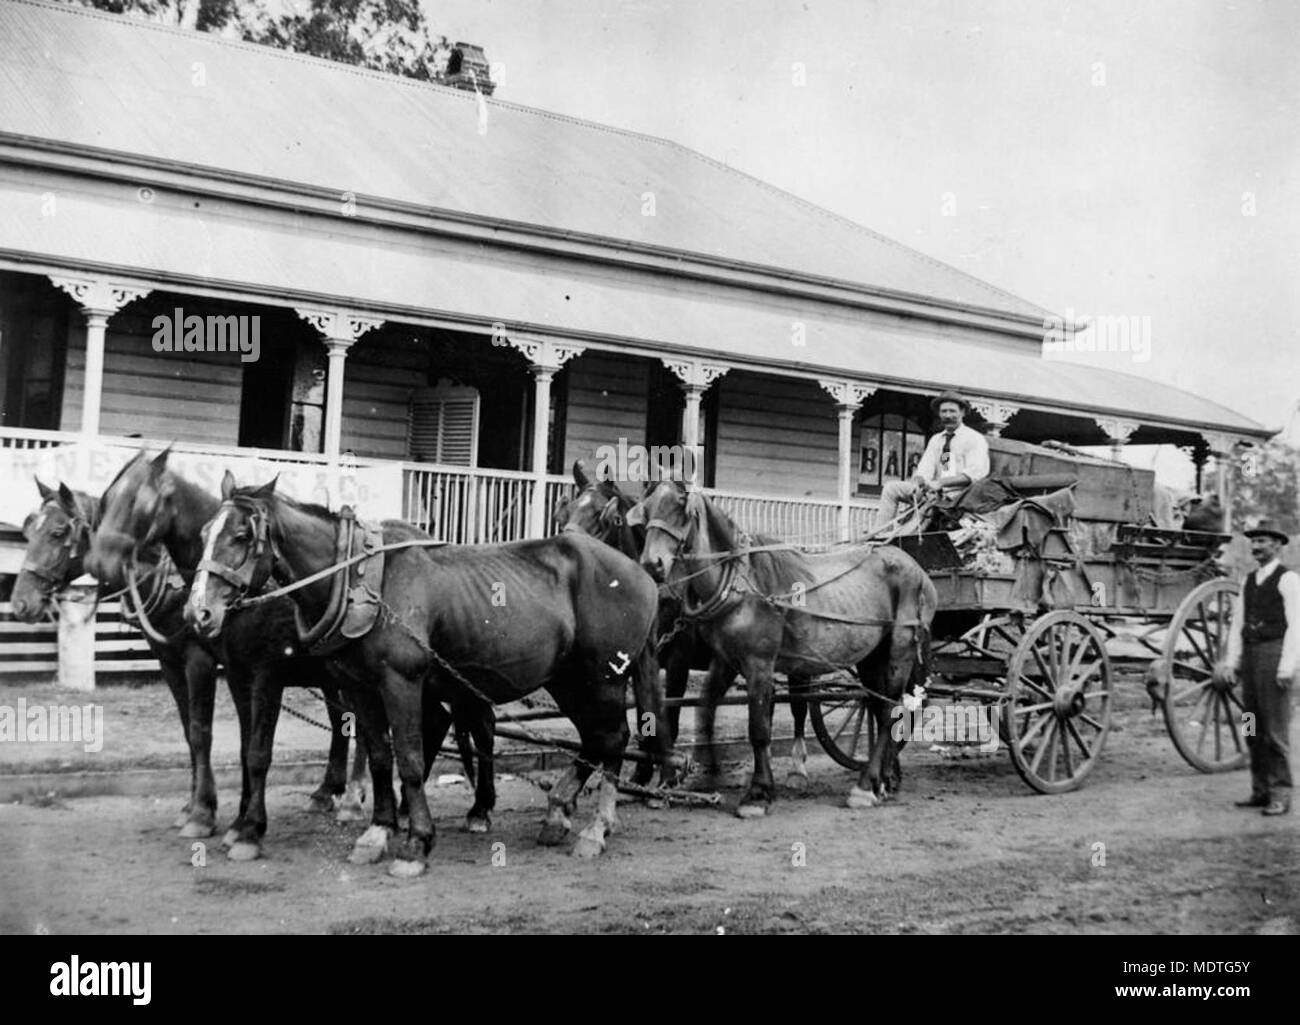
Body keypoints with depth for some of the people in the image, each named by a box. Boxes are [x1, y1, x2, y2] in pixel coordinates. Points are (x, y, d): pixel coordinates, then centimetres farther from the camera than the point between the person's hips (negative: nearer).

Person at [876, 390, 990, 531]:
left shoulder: (974, 439, -1)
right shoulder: (936, 440, 18)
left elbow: (976, 473, -15)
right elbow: (925, 469, 6)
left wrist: (940, 482, -26)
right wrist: (917, 483, -19)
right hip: (935, 492, 7)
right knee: (891, 488, -5)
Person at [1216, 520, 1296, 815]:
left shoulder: (1288, 579, -4)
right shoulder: (1249, 581, 16)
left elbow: (1294, 625, -10)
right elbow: (1237, 624, 15)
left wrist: (1287, 666, -17)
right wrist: (1231, 661, 8)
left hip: (1274, 654, -7)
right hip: (1249, 655, 7)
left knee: (1275, 728, -5)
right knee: (1253, 730, 8)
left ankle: (1280, 794, 1)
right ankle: (1260, 790, 15)